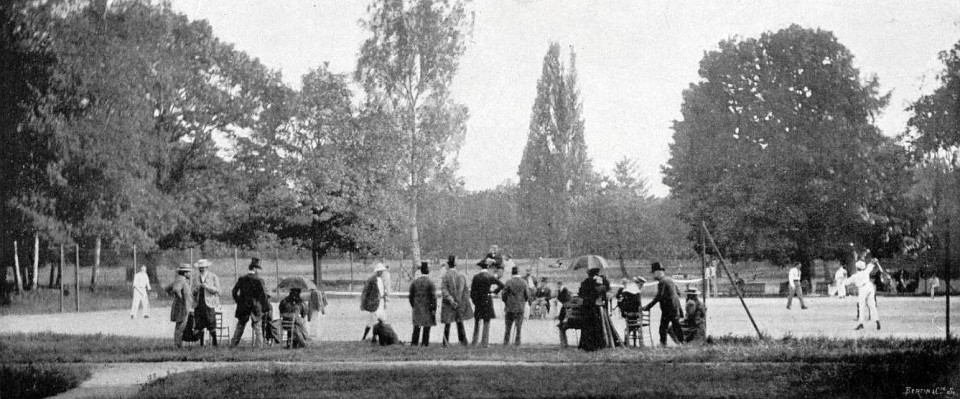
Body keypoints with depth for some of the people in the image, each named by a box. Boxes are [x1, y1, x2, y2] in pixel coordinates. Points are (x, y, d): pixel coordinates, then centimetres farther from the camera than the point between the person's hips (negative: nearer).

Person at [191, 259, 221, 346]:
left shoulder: (214, 277, 5)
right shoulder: (196, 279, 16)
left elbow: (217, 290, -3)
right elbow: (192, 292, 13)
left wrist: (206, 286, -15)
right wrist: (196, 288, -9)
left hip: (208, 304, -4)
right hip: (198, 305, 4)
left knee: (211, 326, -9)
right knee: (199, 326, 0)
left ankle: (215, 343, -2)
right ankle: (201, 344, 5)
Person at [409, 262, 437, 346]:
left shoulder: (414, 282, 2)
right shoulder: (430, 282, -10)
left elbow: (411, 296, 6)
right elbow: (433, 297, -12)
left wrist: (413, 306, 16)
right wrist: (434, 309, -7)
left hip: (417, 308, 3)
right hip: (427, 308, -3)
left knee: (416, 327, 8)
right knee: (427, 327, 4)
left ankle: (414, 343, 5)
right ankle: (425, 343, 5)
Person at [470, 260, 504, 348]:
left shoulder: (476, 277, -3)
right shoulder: (490, 276, -5)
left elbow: (472, 291, -2)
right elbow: (501, 285, -9)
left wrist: (474, 301, 7)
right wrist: (494, 292, 2)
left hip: (477, 301, 1)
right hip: (488, 300, -1)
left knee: (477, 322, 12)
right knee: (486, 323, 4)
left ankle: (475, 341, 12)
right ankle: (484, 343, 2)